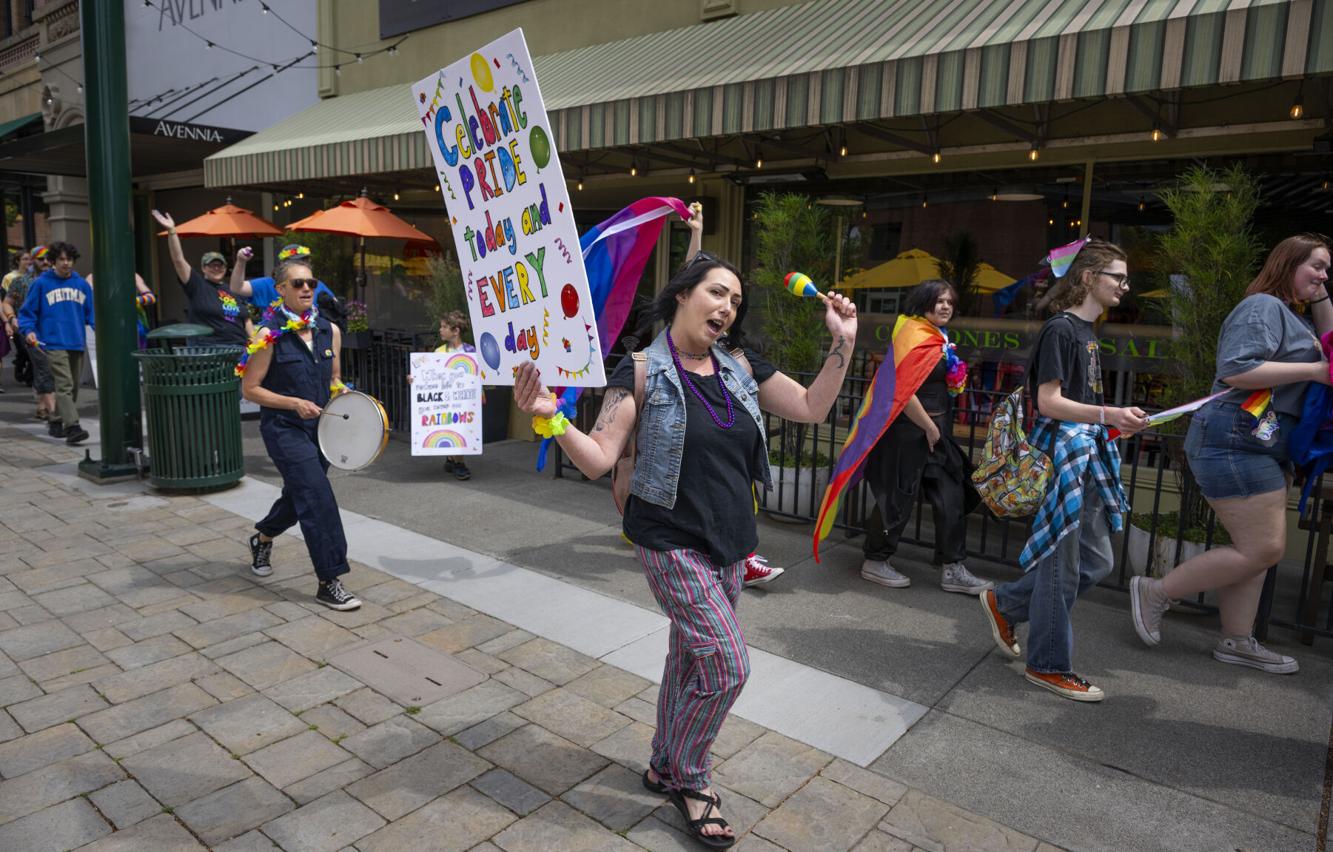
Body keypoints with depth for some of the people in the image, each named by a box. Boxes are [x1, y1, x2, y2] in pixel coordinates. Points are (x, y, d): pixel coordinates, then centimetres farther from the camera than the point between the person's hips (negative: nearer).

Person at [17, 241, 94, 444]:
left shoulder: (81, 283, 10)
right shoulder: (41, 283, 0)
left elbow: (91, 312, 12)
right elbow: (27, 312, 4)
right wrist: (28, 331, -12)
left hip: (77, 343, 5)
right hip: (54, 344, -5)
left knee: (73, 387, 13)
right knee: (64, 385, -15)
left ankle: (56, 420, 30)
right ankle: (72, 427, -21)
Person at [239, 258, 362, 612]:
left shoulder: (329, 331, 4)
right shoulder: (269, 335, -12)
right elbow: (250, 389, -8)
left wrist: (340, 392, -5)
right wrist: (295, 403, -19)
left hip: (319, 427, 6)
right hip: (283, 429, -6)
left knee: (298, 497, 20)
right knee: (319, 498, -16)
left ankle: (262, 538, 51)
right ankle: (329, 583, -8)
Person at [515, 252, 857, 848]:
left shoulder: (741, 367, 5)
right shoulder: (643, 371, -10)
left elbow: (812, 408, 5)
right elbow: (598, 459, -13)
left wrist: (843, 342, -4)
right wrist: (550, 418, -29)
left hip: (729, 544, 6)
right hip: (672, 544, -6)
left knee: (691, 658, 18)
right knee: (726, 665, -9)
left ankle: (665, 768, 40)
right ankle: (689, 778, 17)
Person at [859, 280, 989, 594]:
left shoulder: (939, 338, 13)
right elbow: (903, 391, -23)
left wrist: (957, 378, 8)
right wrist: (929, 427, -16)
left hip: (934, 431, 10)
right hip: (909, 430, -10)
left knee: (952, 497, 9)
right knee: (898, 499, 2)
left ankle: (952, 570, 17)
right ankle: (875, 561, 19)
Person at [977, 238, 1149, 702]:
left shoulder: (1085, 331, 17)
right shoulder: (1060, 329, -12)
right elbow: (1049, 402, -20)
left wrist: (1119, 421, 19)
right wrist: (1109, 415, -30)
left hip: (1086, 454, 10)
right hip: (1061, 452, -10)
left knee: (1097, 560, 13)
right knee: (1062, 564, -1)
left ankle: (1004, 603, 27)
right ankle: (1049, 665, 13)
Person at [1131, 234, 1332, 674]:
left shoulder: (1292, 316, 22)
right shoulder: (1263, 306, -10)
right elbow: (1236, 370, -23)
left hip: (1264, 447, 11)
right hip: (1236, 443, -11)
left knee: (1256, 547, 12)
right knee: (1263, 549, -10)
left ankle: (1236, 641, 20)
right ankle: (1155, 592, 1)